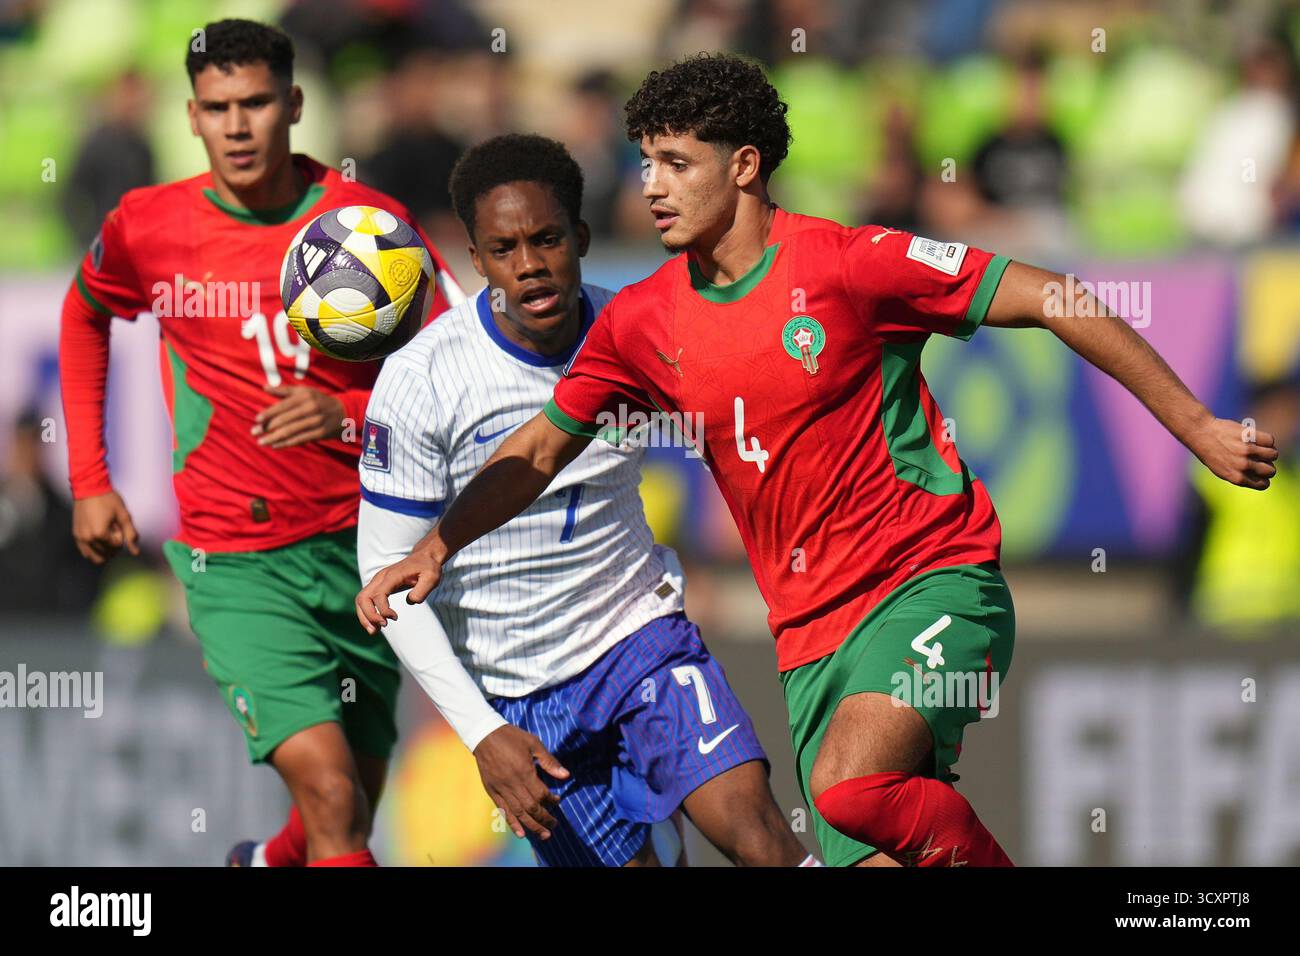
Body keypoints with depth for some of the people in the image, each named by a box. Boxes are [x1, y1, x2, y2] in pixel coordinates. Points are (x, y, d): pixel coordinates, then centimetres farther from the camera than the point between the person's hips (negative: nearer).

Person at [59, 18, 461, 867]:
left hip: (361, 542, 2)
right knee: (330, 795, -21)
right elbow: (84, 317, 19)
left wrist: (349, 413, -24)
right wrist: (89, 480, 14)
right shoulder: (147, 230, -4)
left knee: (352, 813, 14)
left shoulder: (367, 219, -5)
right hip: (237, 564, -2)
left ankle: (271, 860, 46)